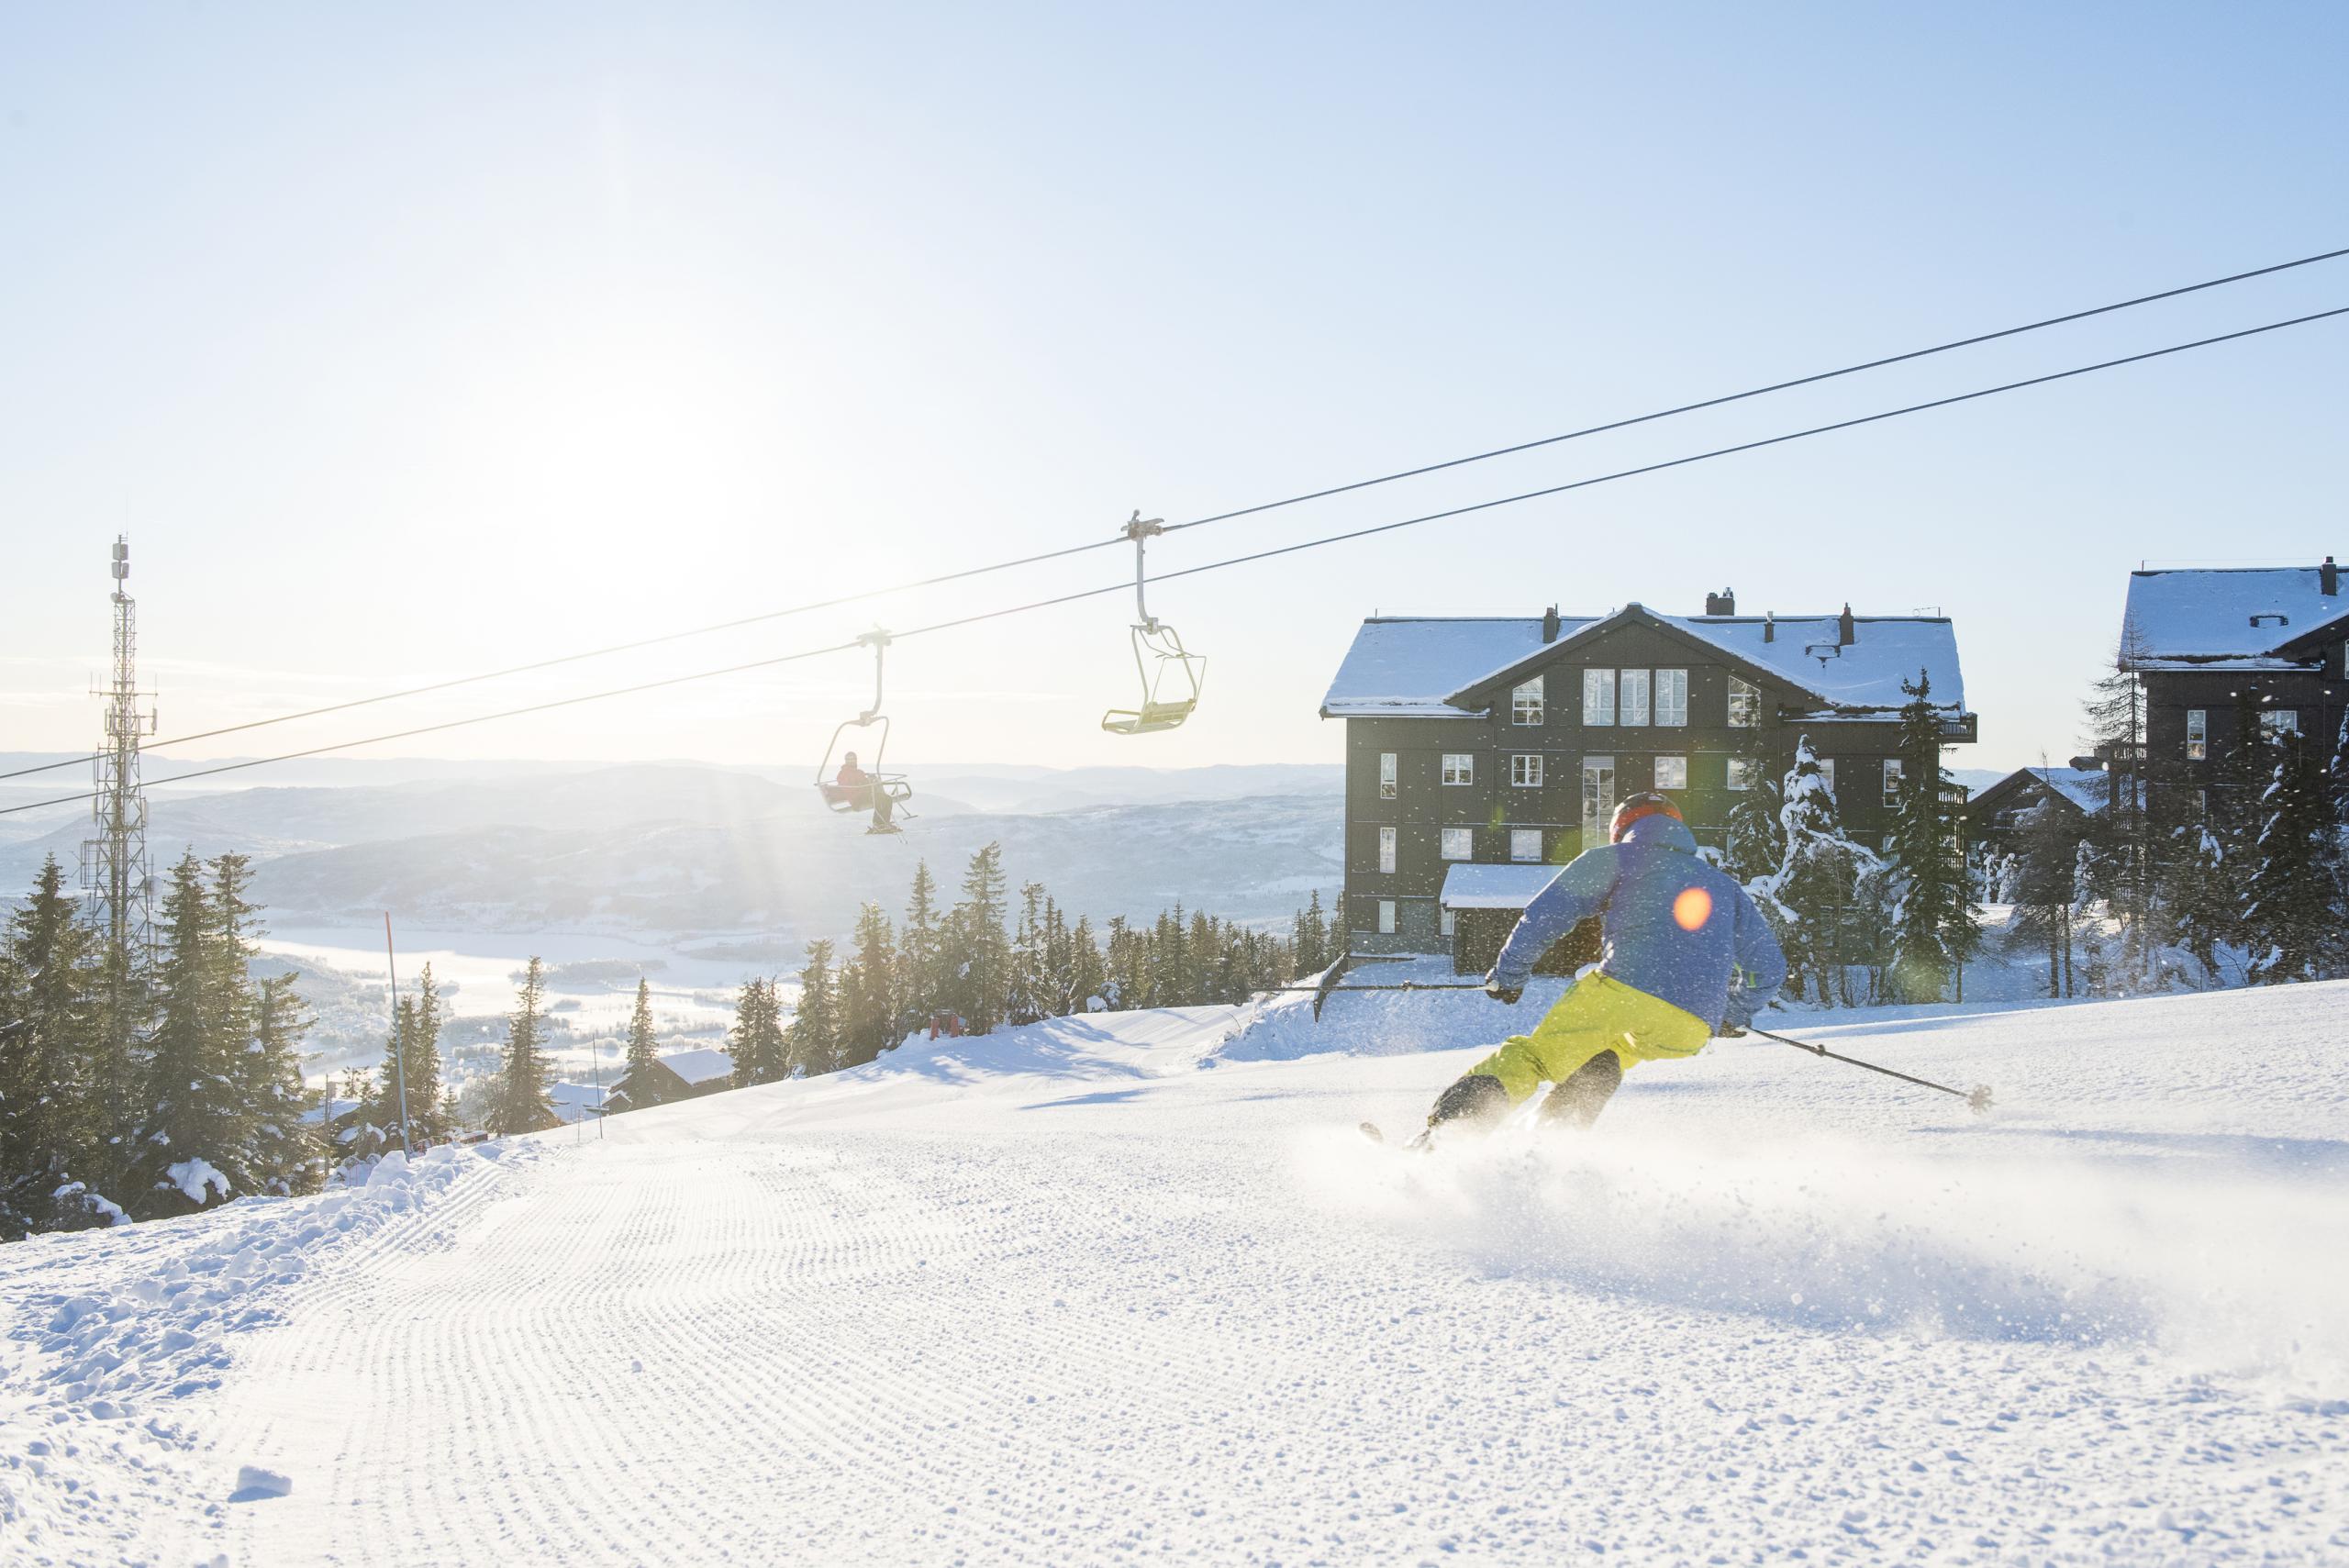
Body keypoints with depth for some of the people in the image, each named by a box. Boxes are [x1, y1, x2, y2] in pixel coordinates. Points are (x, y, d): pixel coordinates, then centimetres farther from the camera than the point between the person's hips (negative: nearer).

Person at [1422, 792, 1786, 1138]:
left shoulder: (1617, 858, 19)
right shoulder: (1726, 887, 32)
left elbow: (1545, 914, 10)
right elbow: (1769, 967, 31)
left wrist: (1508, 974, 22)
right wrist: (1736, 1015, 48)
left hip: (1626, 990, -4)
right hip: (1692, 1030, 4)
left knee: (1531, 1056, 4)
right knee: (1604, 1058, 31)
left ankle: (1445, 1129, -15)